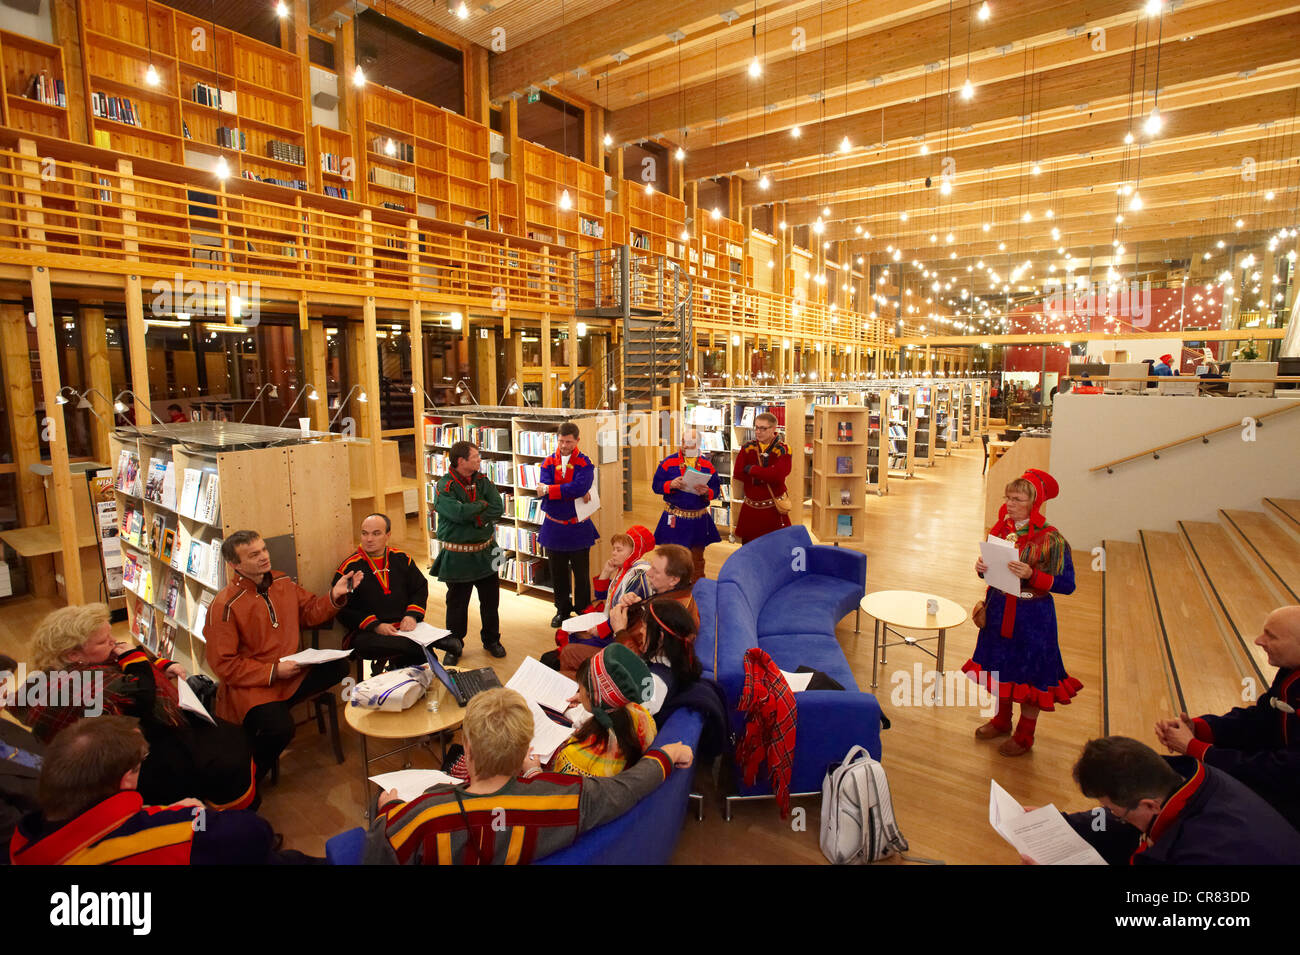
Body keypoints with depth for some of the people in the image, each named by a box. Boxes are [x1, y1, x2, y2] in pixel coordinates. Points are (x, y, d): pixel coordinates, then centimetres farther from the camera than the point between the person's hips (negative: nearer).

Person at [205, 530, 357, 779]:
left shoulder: (283, 583, 4)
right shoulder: (225, 606, -15)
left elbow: (310, 613, 13)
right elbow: (223, 664, -14)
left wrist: (335, 595, -7)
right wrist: (273, 672, -19)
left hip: (292, 670, 6)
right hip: (250, 685, -6)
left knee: (337, 667, -15)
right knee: (279, 728, -29)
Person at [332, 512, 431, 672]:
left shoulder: (402, 558, 13)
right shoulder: (350, 566, 2)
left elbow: (421, 589, 20)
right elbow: (342, 609, -2)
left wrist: (412, 615, 0)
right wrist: (375, 626, -14)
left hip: (404, 628, 4)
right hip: (367, 634, -4)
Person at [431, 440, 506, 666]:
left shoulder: (483, 481, 1)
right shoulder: (445, 486, -13)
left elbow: (498, 509, -10)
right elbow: (459, 513, -28)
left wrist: (471, 516, -18)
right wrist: (482, 505, -12)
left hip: (485, 552, 4)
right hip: (457, 556, -4)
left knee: (491, 600, 14)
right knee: (457, 603, 8)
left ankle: (492, 640, 34)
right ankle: (454, 647, 27)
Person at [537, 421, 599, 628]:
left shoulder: (585, 463, -5)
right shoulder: (549, 463, 2)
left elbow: (580, 487, -23)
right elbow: (543, 490, -13)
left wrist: (549, 490, -20)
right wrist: (573, 494, -20)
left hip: (578, 527, -2)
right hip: (554, 527, 2)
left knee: (581, 574, 7)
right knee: (558, 573, 13)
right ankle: (562, 610, 29)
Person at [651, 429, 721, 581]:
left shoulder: (707, 465, 5)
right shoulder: (668, 462, -1)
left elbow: (716, 490, 4)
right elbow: (656, 485, -2)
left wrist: (707, 492, -18)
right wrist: (670, 485, -21)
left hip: (699, 520, 3)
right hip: (674, 520, -2)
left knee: (697, 559, 14)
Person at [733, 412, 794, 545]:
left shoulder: (783, 450, -4)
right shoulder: (748, 448, 5)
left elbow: (778, 475, -21)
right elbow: (738, 476, -6)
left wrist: (752, 470, -12)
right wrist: (767, 475, -10)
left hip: (773, 510, -3)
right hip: (749, 509, 3)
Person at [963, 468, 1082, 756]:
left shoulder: (1051, 539, -17)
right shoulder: (1001, 529, 0)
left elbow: (1067, 584, -17)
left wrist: (1032, 575, -30)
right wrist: (982, 568, -10)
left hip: (1032, 616, -5)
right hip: (999, 610, 6)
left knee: (1030, 675, 9)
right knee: (1000, 667, 19)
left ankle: (1024, 735, 29)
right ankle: (1002, 720, 40)